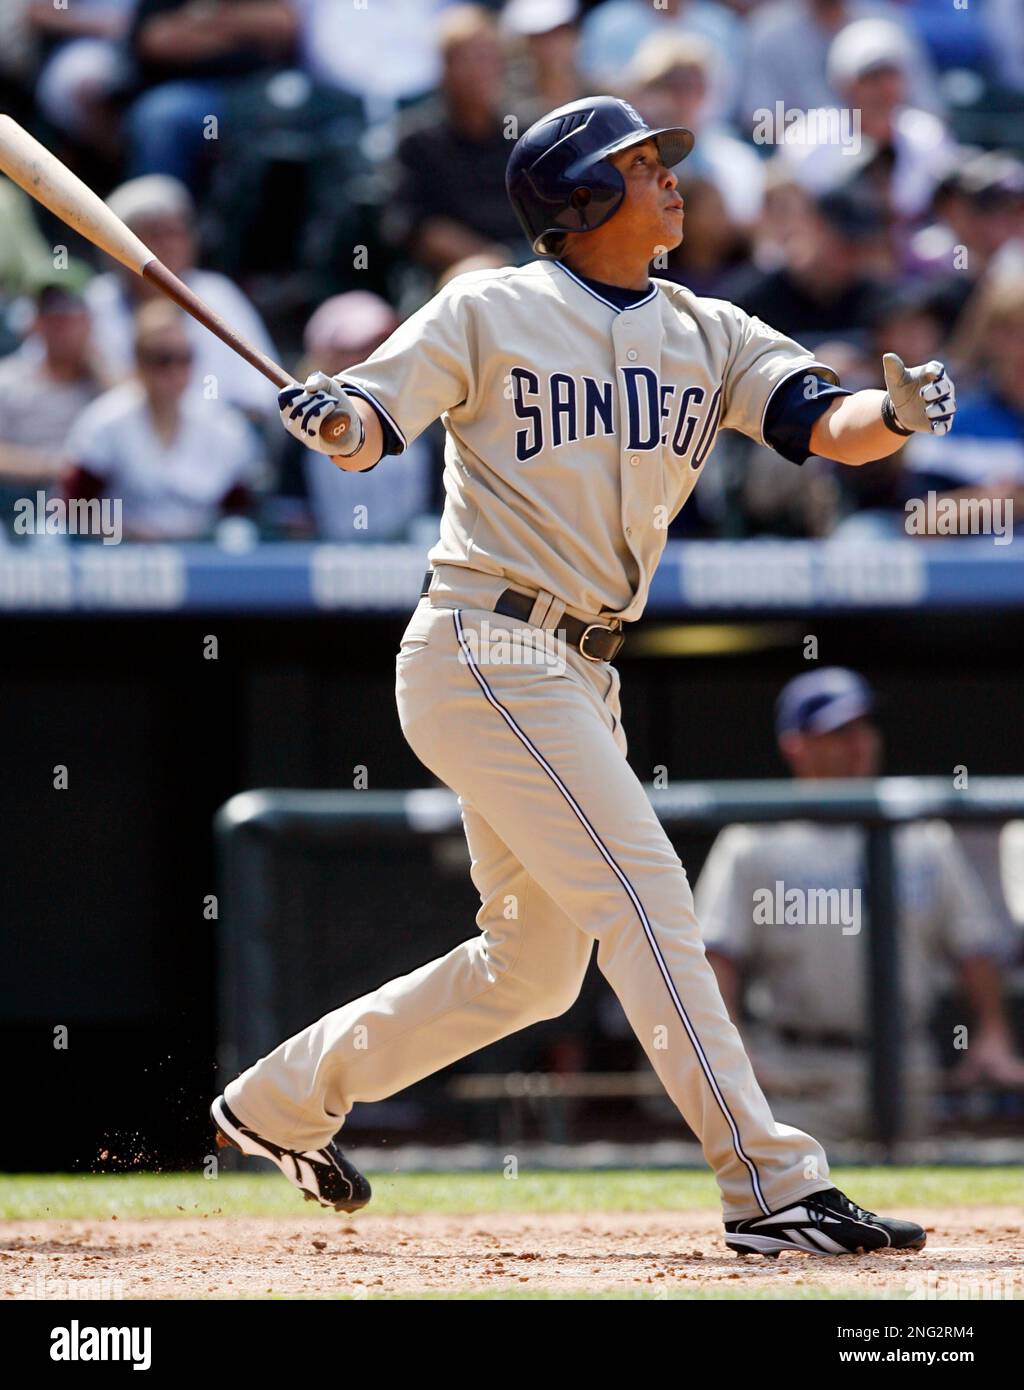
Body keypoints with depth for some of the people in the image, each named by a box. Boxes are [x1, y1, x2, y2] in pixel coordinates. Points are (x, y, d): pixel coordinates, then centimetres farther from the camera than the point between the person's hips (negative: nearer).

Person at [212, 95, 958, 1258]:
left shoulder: (709, 336, 10)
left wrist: (895, 414, -24)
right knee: (643, 896, -16)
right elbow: (372, 423, -5)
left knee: (532, 969, 15)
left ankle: (280, 1100, 31)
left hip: (576, 678, 8)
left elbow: (826, 422, -2)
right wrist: (332, 417, -29)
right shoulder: (492, 312, -4)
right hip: (484, 652, -8)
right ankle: (775, 1190, -19)